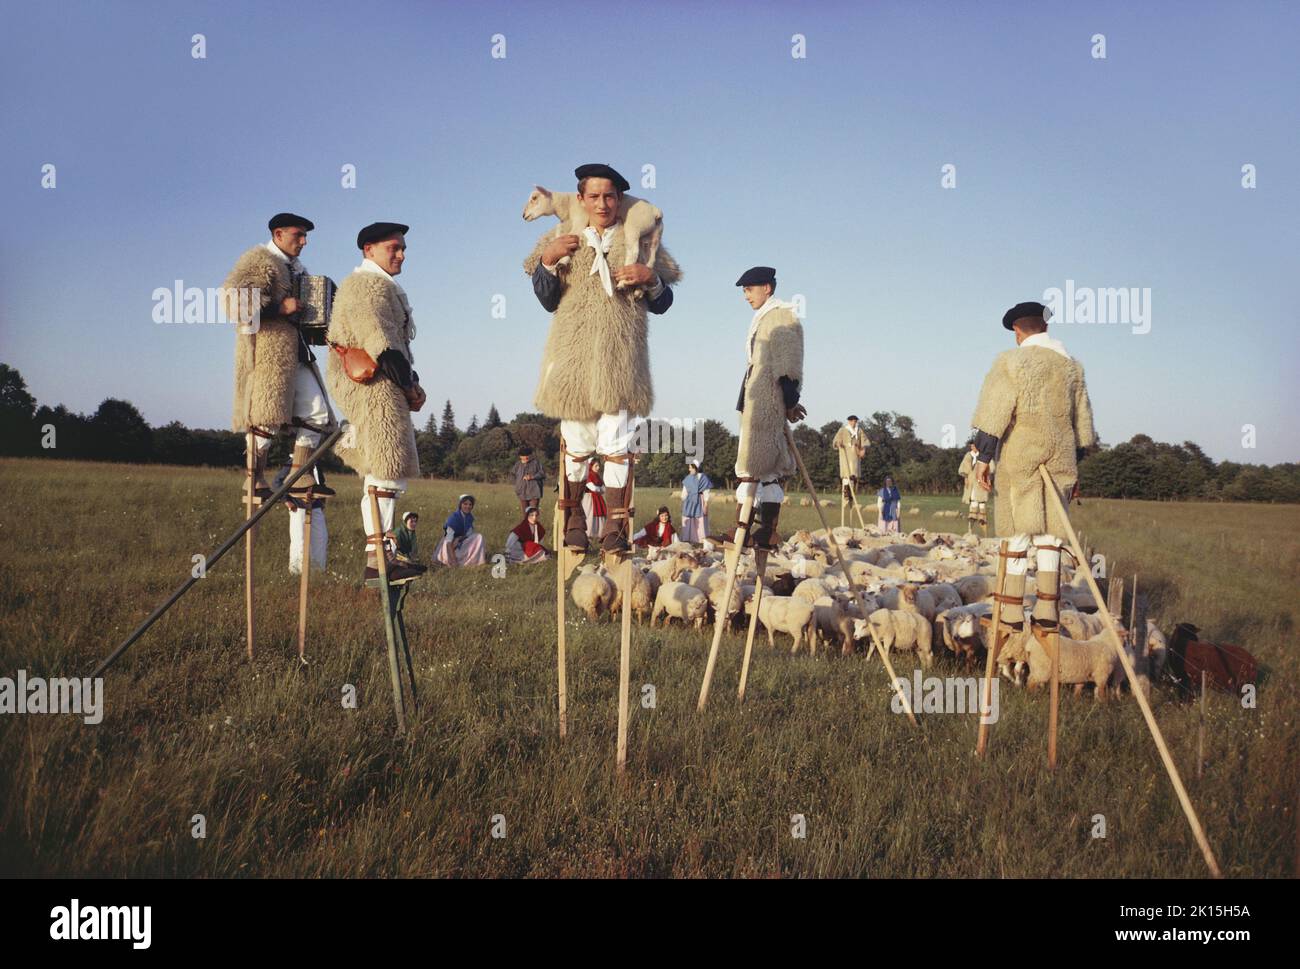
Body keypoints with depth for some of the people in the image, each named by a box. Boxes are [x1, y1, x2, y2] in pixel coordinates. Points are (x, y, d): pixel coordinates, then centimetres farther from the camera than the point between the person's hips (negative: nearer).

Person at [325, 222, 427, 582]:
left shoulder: (384, 285, 24)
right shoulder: (366, 284, -9)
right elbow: (380, 344, -19)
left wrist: (410, 382, 10)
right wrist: (409, 386, -13)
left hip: (383, 387, 11)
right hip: (371, 386, -11)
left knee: (384, 472, 12)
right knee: (387, 472, -12)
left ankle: (380, 552, 18)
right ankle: (377, 559, -12)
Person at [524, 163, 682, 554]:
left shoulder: (637, 241, 12)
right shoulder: (563, 239, 13)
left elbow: (662, 305, 12)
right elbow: (548, 301, 10)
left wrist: (651, 279, -8)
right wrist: (547, 261, -4)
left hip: (620, 359, 0)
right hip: (573, 356, 1)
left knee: (615, 443, -5)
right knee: (577, 443, 3)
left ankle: (615, 526, 3)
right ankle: (573, 519, 19)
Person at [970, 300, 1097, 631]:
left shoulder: (1011, 361, -4)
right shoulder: (1071, 366, 13)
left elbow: (995, 414, -10)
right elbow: (1082, 421, 17)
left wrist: (984, 457, -8)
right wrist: (1075, 465, 24)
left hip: (1019, 458, -4)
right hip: (1060, 460, 4)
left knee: (1019, 532, -1)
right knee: (1049, 532, 8)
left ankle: (1012, 609, 1)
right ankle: (1047, 608, 7)